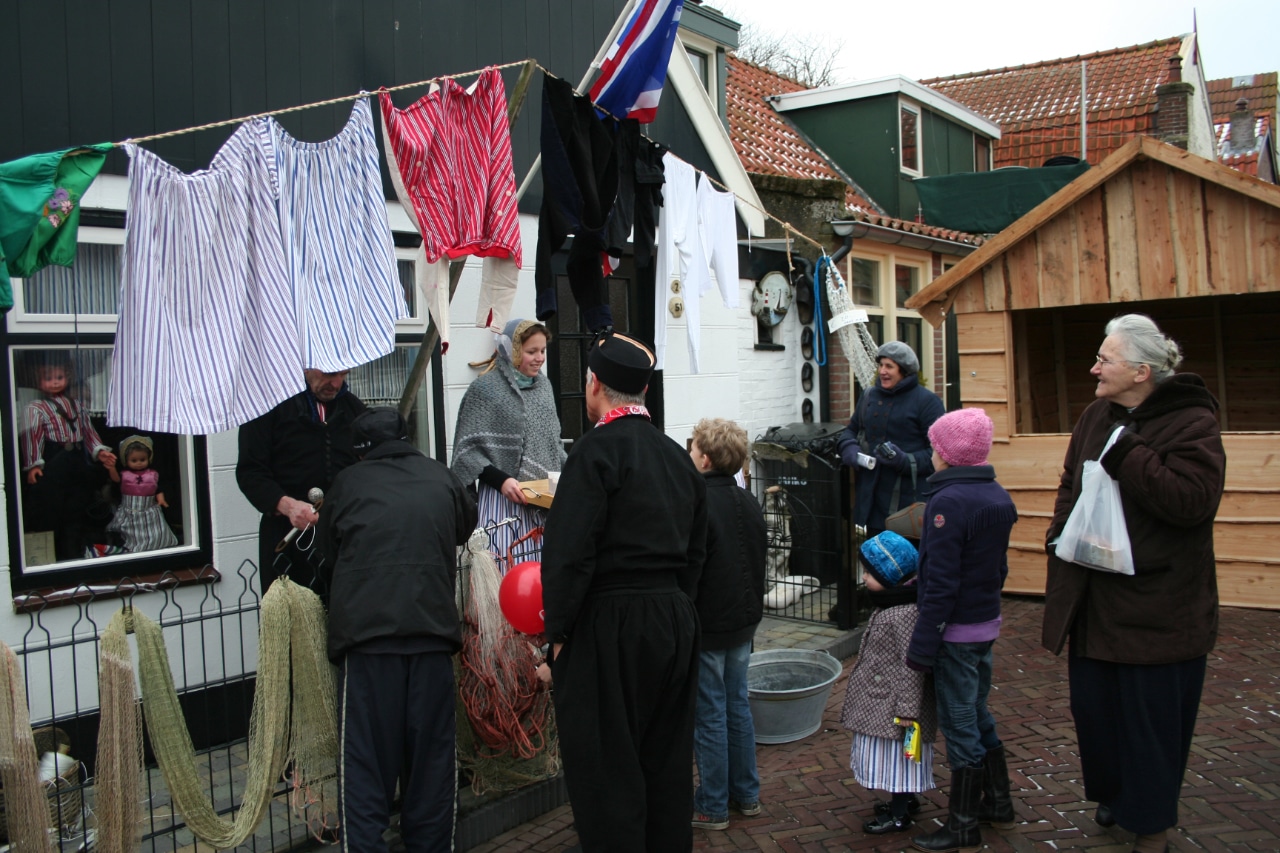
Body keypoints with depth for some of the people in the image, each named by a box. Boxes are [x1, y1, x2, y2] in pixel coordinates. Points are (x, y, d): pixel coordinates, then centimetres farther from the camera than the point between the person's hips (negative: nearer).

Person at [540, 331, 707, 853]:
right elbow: (695, 551, 15)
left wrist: (557, 632, -11)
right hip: (675, 619, 8)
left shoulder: (597, 449, -14)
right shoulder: (676, 455, 10)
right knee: (667, 762, 18)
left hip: (609, 628, -8)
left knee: (606, 770, 2)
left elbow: (569, 552, -18)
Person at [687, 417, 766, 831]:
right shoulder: (749, 503, 6)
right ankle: (746, 794, 27)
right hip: (745, 621, 8)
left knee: (709, 716, 2)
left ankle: (712, 806, 13)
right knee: (738, 706, 17)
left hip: (708, 626, -8)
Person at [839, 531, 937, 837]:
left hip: (894, 702, -10)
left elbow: (912, 665, -25)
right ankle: (906, 798, 37)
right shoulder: (886, 604, 5)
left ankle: (900, 813, 17)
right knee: (889, 753, 21)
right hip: (881, 699, 10)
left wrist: (907, 708, -22)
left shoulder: (906, 614, -26)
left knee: (897, 753, 4)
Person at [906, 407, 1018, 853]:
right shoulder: (998, 496, 5)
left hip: (956, 631, -8)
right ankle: (998, 803, 34)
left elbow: (941, 581, -22)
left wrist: (922, 643, -18)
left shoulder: (949, 501, -21)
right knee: (978, 715, 21)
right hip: (987, 623, 8)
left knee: (959, 725, 2)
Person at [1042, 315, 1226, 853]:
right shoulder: (1098, 416, 8)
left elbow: (1192, 500, -27)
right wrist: (1061, 532, 5)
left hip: (1157, 603, -7)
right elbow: (1071, 483, 20)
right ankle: (1114, 793, 39)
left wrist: (1126, 453, -25)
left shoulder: (1191, 423, -13)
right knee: (1093, 706, 16)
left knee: (1151, 718, 5)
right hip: (1093, 597, 7)